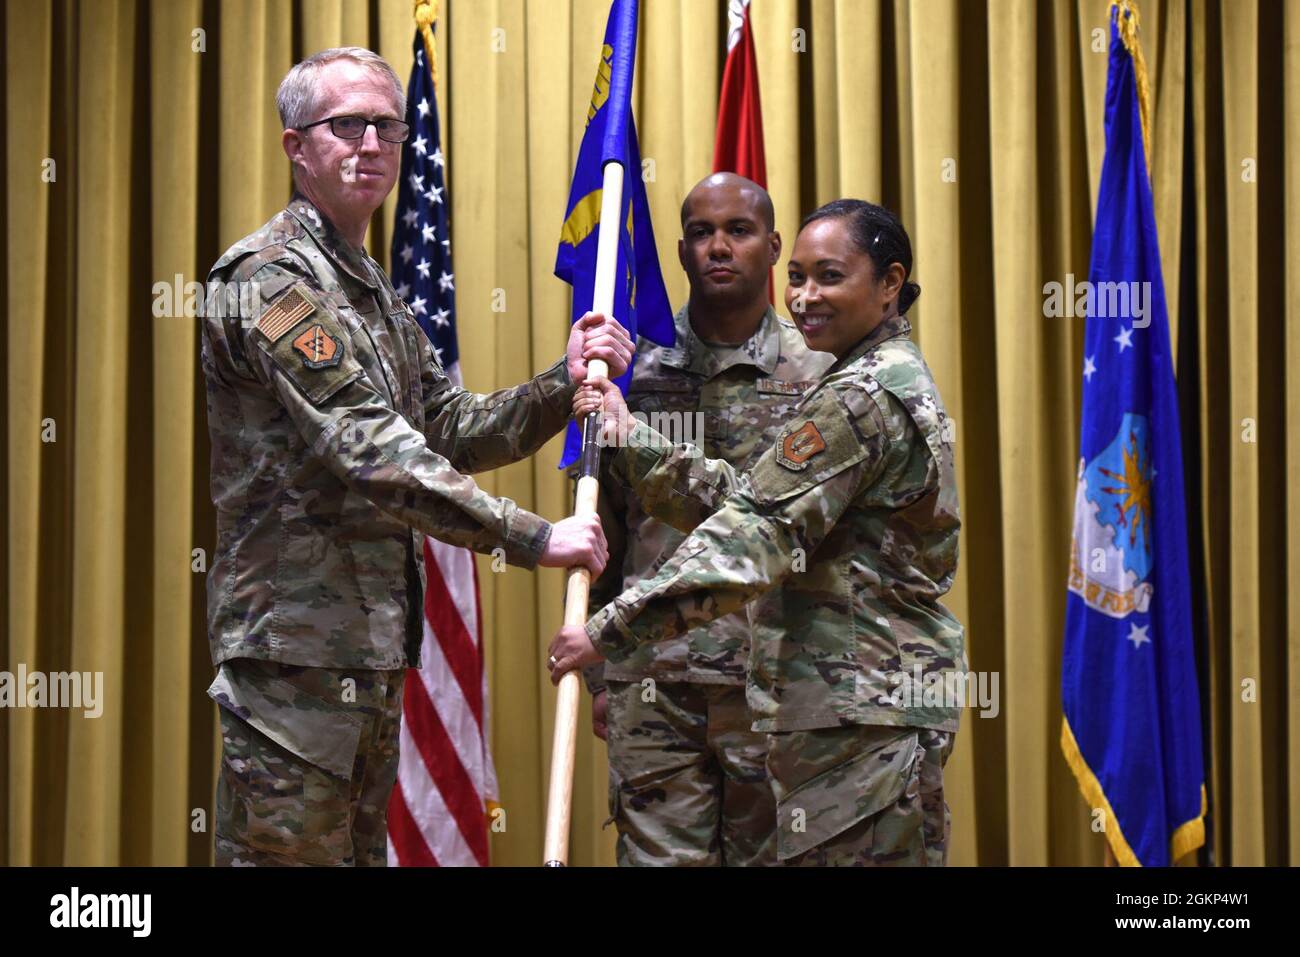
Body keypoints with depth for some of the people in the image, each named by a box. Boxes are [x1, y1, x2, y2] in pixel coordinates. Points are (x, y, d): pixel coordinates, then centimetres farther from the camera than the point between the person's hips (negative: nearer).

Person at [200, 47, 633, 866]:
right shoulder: (270, 278, -13)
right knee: (291, 851, -7)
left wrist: (563, 383, 1)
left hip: (373, 651, 10)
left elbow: (454, 431, 18)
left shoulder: (375, 293, 19)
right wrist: (532, 538, -21)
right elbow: (371, 452, -21)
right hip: (293, 648, -10)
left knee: (360, 848, 14)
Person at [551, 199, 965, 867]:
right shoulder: (897, 380, 19)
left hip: (860, 710, -11)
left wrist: (610, 630, -20)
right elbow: (746, 500, 15)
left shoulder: (861, 396, -13)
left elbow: (758, 536, -20)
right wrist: (629, 439, 8)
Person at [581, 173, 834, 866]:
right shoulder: (636, 370, 7)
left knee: (769, 851, 6)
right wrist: (597, 673, 9)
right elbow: (604, 533, 11)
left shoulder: (819, 375, 3)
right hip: (653, 680, 1)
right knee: (659, 854, 1)